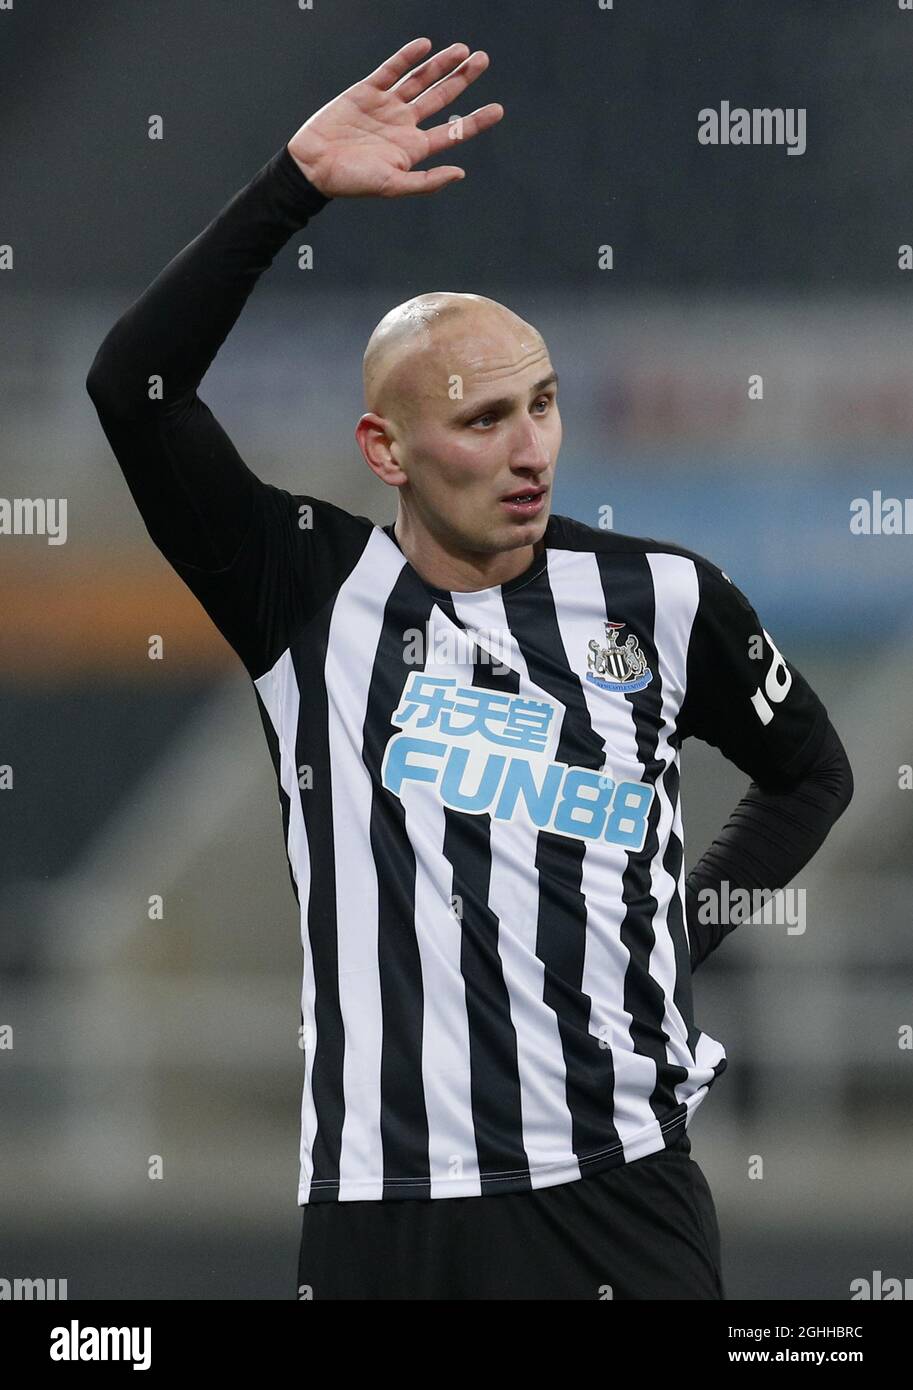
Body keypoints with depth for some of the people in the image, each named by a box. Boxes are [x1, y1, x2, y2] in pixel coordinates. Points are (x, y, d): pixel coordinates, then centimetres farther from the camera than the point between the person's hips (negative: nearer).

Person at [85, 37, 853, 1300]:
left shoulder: (660, 601, 6)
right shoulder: (312, 593, 4)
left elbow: (810, 774, 23)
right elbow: (135, 388, -6)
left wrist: (684, 933, 9)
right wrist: (296, 186, -10)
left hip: (620, 1197, 1)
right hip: (383, 1208, 0)